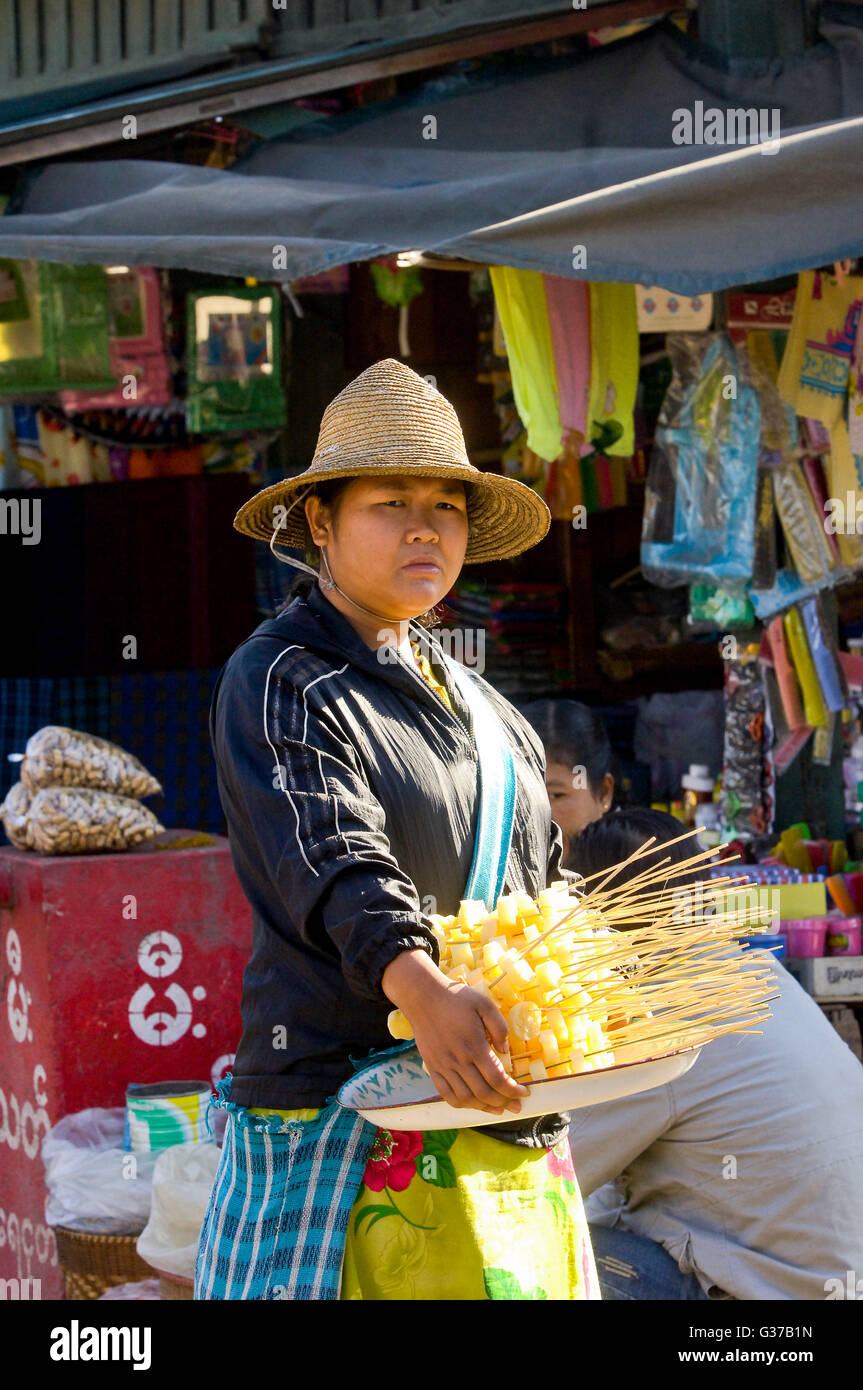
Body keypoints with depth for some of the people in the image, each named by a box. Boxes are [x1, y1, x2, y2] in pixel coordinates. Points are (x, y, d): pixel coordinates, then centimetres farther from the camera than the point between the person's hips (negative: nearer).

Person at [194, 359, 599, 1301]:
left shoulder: (476, 701, 18)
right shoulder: (277, 683, -6)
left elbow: (544, 889, 21)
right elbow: (330, 856, -23)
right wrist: (421, 988, -40)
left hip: (499, 1110, 7)